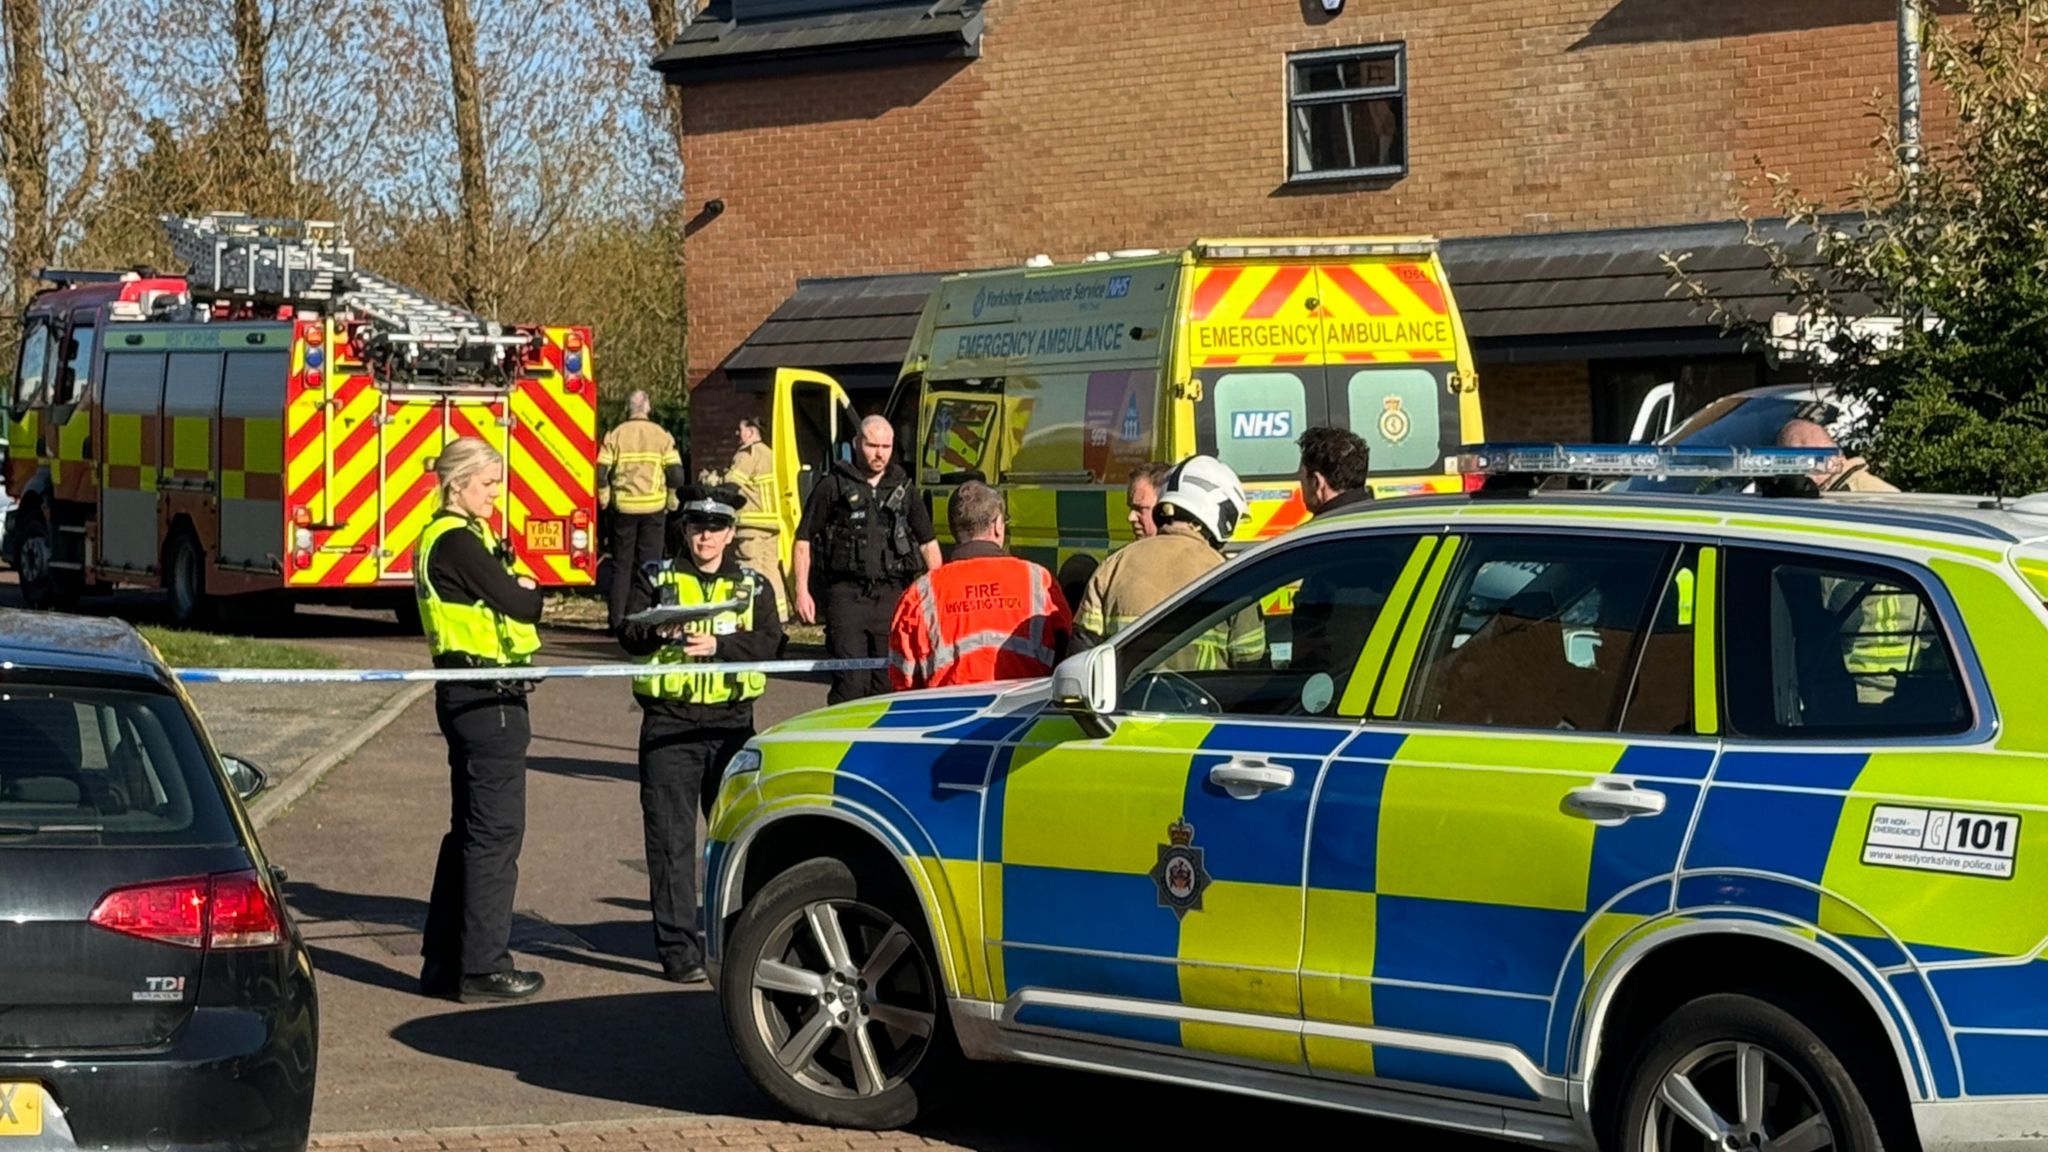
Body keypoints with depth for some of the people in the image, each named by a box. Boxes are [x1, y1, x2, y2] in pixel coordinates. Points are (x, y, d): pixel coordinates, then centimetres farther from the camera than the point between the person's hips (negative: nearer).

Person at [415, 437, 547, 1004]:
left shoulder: (465, 537, 18)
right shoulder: (456, 541, -15)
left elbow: (519, 601, 12)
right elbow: (519, 604, -20)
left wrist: (517, 593, -9)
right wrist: (527, 592, 1)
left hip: (470, 696, 11)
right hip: (486, 696, -11)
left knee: (470, 829, 15)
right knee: (495, 830, -6)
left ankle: (443, 962, 20)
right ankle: (483, 968, -2)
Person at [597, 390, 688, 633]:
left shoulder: (615, 435, 1)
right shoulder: (661, 436, 0)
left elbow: (601, 472, -5)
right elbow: (677, 475, -5)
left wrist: (605, 499, 10)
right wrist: (671, 501, 9)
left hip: (623, 507, 1)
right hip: (653, 507, 0)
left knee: (621, 565, 7)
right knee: (649, 564, 5)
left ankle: (617, 620, 5)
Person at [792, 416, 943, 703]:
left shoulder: (903, 489, 14)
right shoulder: (834, 486, 4)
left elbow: (928, 542, 19)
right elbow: (803, 540, 5)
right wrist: (801, 591, -4)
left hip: (893, 595, 3)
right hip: (847, 595, -3)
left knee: (888, 681, 4)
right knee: (850, 680, -12)